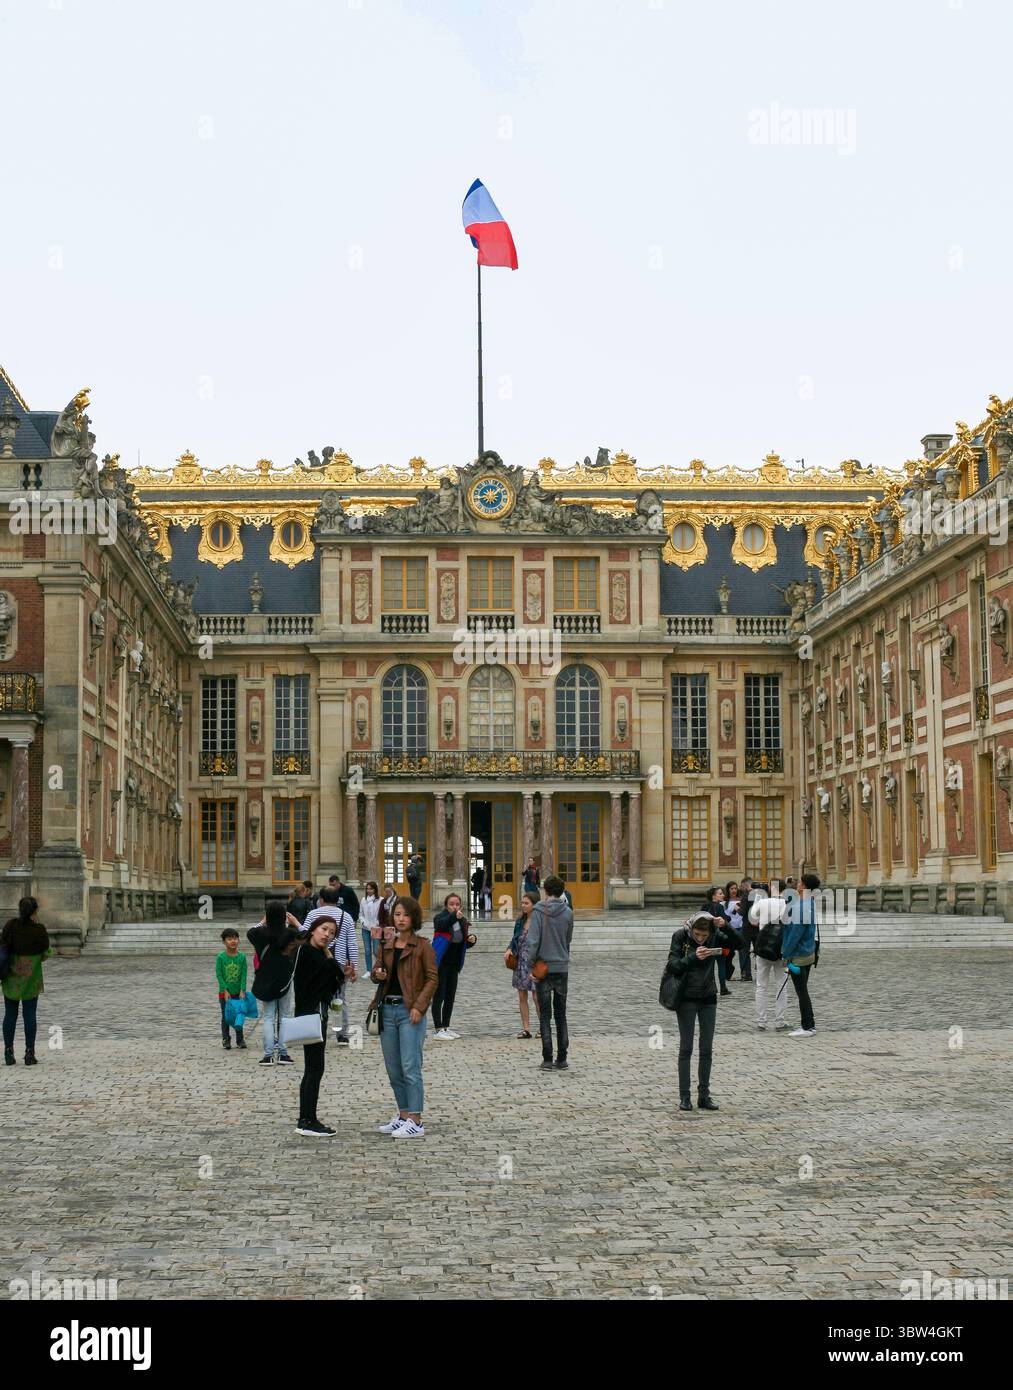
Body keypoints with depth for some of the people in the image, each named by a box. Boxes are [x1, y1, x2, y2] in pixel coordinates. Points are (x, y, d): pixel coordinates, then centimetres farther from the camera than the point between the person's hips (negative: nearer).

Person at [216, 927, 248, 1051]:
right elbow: (219, 975, -9)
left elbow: (243, 975, -5)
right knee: (226, 1017, 7)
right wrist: (225, 991, -14)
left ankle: (240, 1039, 17)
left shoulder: (242, 957, -5)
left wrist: (242, 991, -13)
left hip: (238, 992, 1)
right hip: (224, 993, -1)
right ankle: (226, 1039, 18)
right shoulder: (220, 957, -9)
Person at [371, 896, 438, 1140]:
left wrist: (419, 1006, -15)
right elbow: (377, 970, 23)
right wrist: (377, 973, -2)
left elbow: (432, 978, -6)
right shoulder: (386, 945, 12)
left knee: (410, 1067, -10)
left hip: (410, 1011, -6)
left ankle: (416, 1122, -8)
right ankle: (403, 1115, 21)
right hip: (387, 1009, 6)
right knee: (393, 1069, 10)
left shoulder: (423, 946, -4)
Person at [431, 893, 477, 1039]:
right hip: (440, 964, -7)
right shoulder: (440, 917, -11)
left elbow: (466, 943, 19)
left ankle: (446, 1027, 23)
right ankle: (438, 1029, 0)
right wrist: (454, 916, -54)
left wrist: (472, 939, -5)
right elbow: (441, 924, -36)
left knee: (450, 997, 13)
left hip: (454, 965, 7)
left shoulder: (463, 921, 9)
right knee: (439, 997, -3)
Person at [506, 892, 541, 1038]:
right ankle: (526, 1029, 13)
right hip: (520, 963, 7)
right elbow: (515, 939, 18)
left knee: (537, 997, -3)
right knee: (522, 996, 7)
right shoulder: (520, 921, 9)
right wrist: (509, 949, -2)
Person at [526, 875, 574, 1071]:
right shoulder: (568, 912, 1)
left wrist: (530, 964, -13)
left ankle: (547, 1059, -3)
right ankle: (562, 1059, 10)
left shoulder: (539, 911, -9)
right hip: (562, 968, 3)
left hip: (543, 967, -3)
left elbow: (533, 940, -15)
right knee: (561, 1015, 11)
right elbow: (568, 940, 9)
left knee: (545, 1015, 2)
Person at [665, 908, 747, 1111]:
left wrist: (726, 926, -25)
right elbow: (673, 965, -17)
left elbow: (738, 944, -11)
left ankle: (704, 1095, 12)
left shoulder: (715, 936, -5)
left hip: (708, 998, 3)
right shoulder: (680, 936, -13)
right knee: (686, 1048, 1)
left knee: (707, 1049, 6)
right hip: (686, 998, -3)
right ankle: (684, 1096, 5)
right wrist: (693, 957, -33)